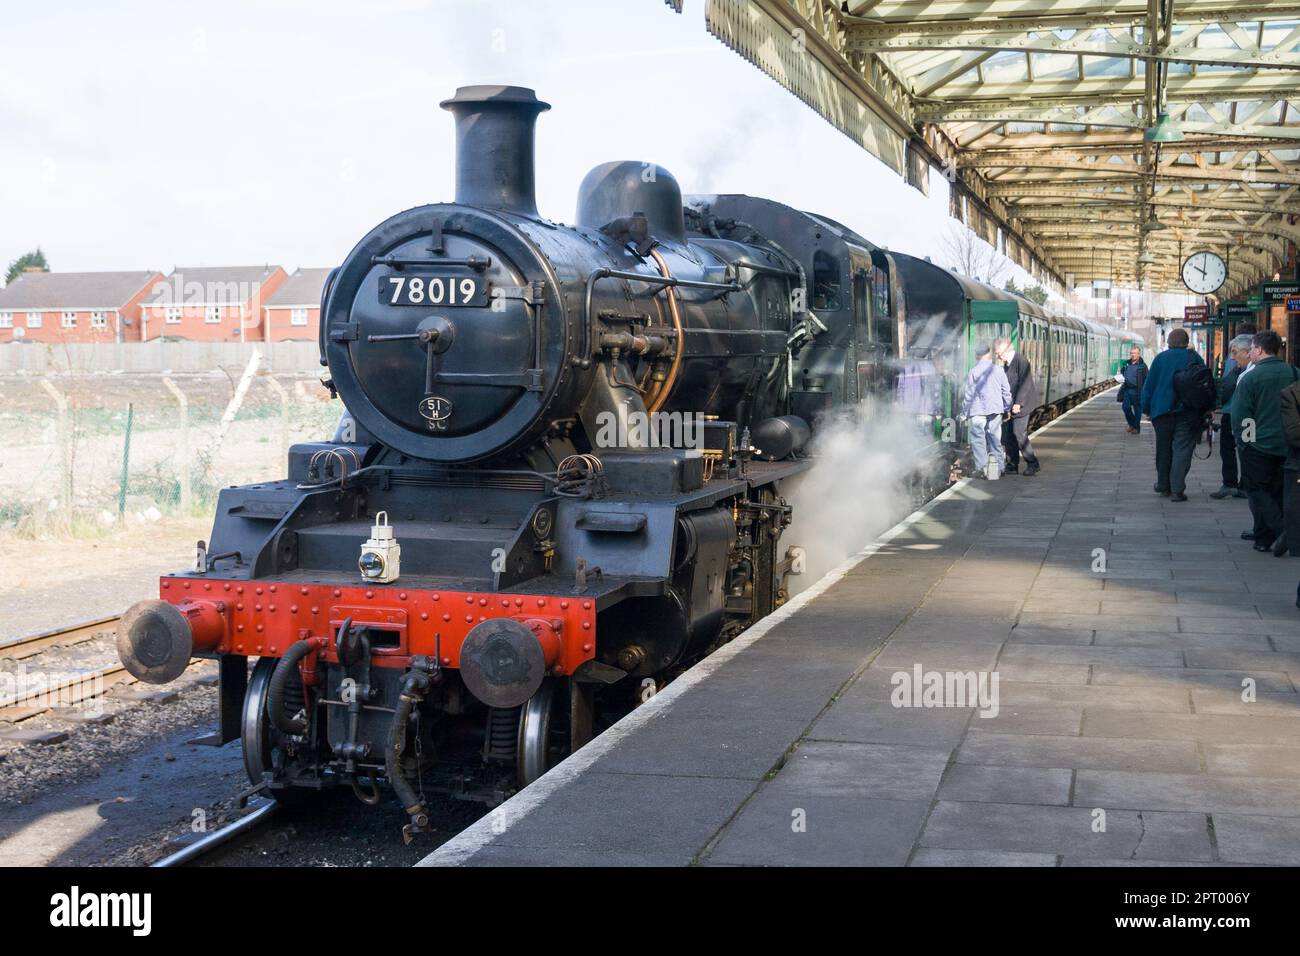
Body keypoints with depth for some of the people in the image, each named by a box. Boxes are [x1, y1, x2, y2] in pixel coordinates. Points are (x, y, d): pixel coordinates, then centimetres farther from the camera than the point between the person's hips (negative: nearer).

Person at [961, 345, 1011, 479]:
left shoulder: (973, 372, -4)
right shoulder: (998, 370, 3)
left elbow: (968, 394, -1)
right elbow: (1006, 391, 7)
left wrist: (965, 413, 8)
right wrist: (1007, 407, 19)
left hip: (978, 411, -3)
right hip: (995, 409, 3)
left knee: (978, 439, -1)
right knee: (995, 439, 11)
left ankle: (982, 468, -8)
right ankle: (999, 467, 14)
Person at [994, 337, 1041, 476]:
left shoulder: (1021, 360, -13)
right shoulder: (1007, 364, 14)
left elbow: (1025, 383, -18)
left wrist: (1018, 403, -22)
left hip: (1020, 405, -9)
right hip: (1010, 406, 9)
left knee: (1019, 434, -11)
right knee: (1008, 435, 7)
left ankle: (1032, 464, -1)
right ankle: (1012, 466, 13)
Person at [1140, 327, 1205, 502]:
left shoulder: (1160, 358, 1)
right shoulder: (1195, 358, 0)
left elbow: (1149, 386, 2)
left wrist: (1146, 408, 9)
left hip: (1162, 412, 1)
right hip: (1188, 414, -1)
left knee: (1163, 449, 15)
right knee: (1182, 450, -2)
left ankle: (1163, 485, 24)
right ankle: (1177, 490, -9)